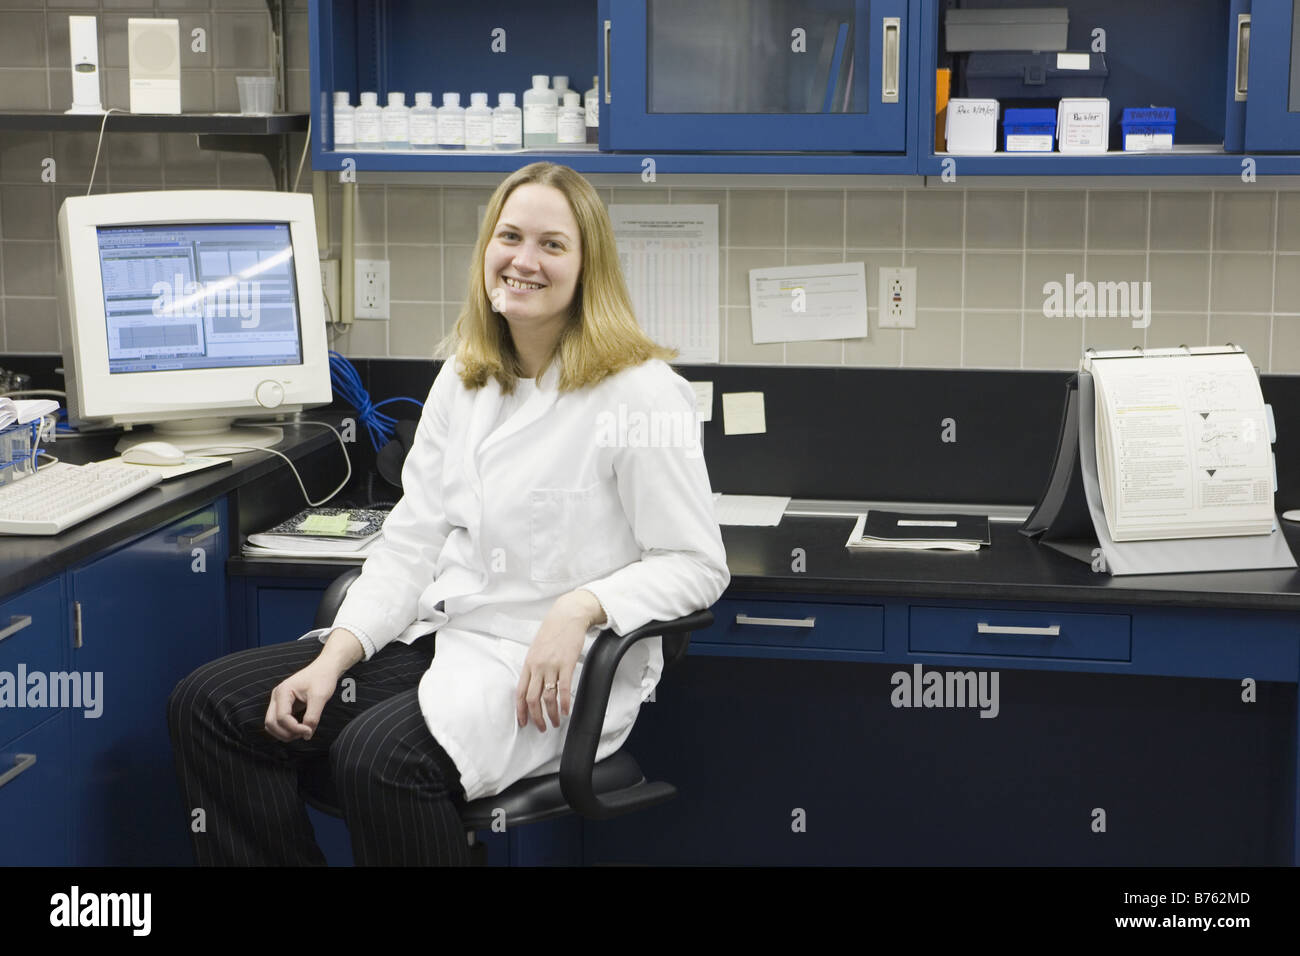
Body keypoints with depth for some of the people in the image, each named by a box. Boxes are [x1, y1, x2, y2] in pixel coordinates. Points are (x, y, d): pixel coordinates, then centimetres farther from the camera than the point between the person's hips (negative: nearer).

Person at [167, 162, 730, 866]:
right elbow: (411, 541, 10)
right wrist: (333, 658, -3)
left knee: (377, 756, -33)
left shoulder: (641, 392, -9)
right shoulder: (463, 380, 12)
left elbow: (696, 564, -9)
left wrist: (581, 605, -25)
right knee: (209, 704, -6)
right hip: (438, 634, 8)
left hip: (552, 672, -7)